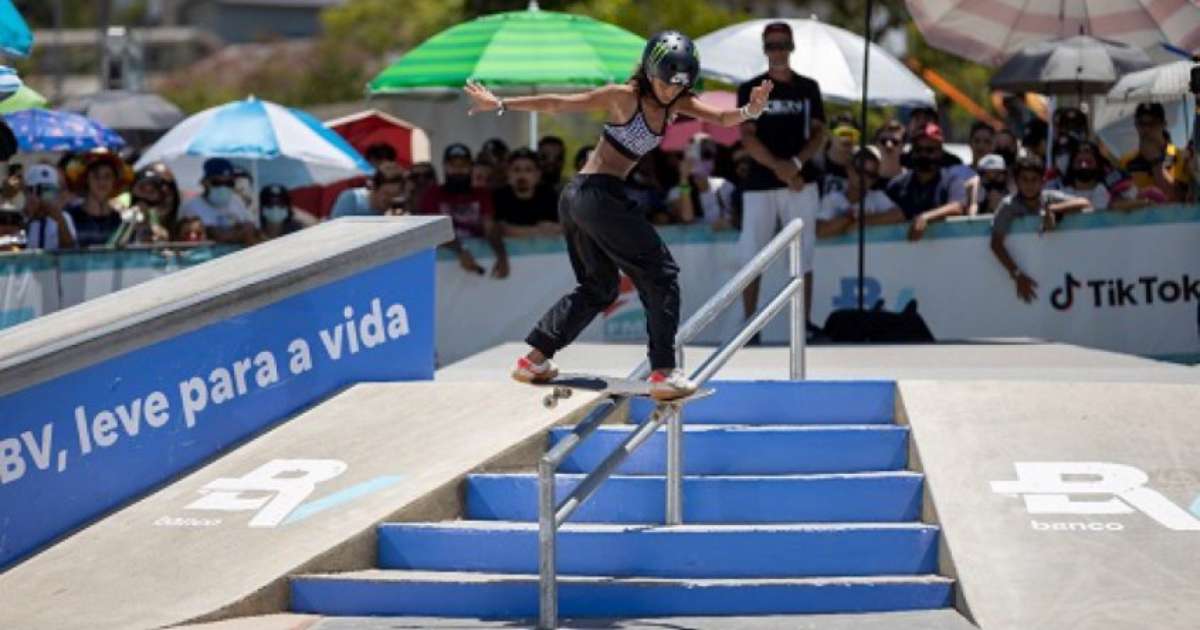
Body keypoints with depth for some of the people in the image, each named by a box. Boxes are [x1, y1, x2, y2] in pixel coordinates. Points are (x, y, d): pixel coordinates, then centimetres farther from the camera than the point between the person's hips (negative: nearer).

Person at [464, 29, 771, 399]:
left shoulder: (676, 104, 11)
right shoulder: (625, 97, -11)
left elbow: (719, 118, 0)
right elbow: (558, 105, -9)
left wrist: (749, 111, -22)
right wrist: (501, 105, -8)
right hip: (599, 193, -9)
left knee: (598, 288, 21)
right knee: (661, 274, -5)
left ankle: (534, 359, 20)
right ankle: (663, 373, -8)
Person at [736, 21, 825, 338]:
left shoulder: (808, 88, 10)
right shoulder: (751, 90, 4)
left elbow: (818, 134, 6)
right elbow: (747, 137, -4)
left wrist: (796, 163, -12)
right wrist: (778, 167, -17)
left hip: (803, 181, 2)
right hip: (760, 183, -1)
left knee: (803, 253, 1)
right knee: (752, 255, -3)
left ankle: (805, 323, 3)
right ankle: (748, 324, 1)